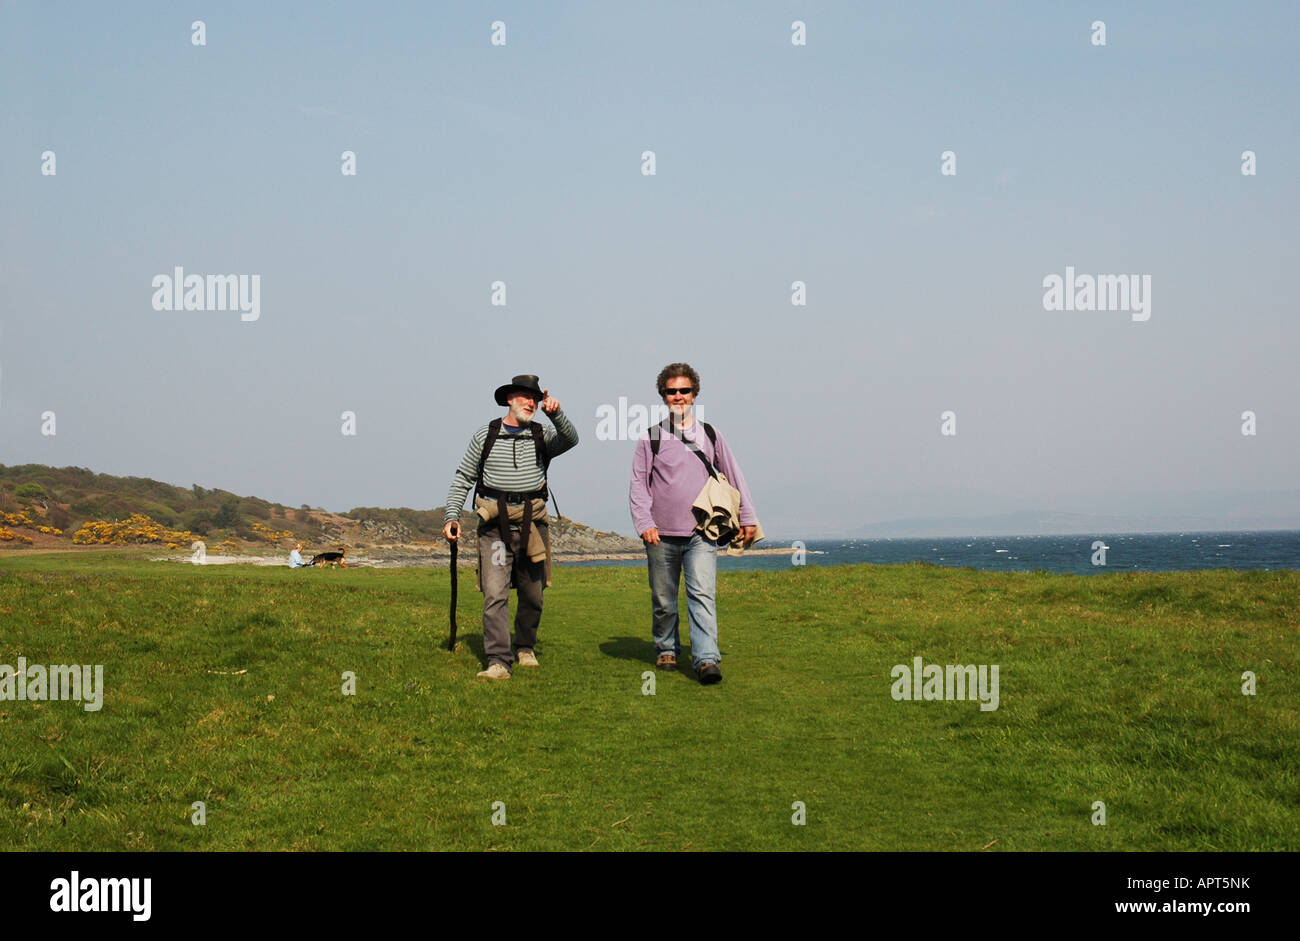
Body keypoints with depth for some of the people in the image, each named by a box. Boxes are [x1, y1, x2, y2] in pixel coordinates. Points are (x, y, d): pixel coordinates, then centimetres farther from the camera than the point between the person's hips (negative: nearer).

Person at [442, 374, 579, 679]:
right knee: (495, 594, -13)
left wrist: (556, 414, -31)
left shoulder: (542, 436, 8)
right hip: (495, 525, -2)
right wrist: (452, 516, 2)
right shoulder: (486, 435, 7)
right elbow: (463, 478, 12)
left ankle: (526, 648, 32)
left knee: (533, 595, 10)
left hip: (532, 524, 2)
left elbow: (570, 439, -14)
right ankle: (498, 662, -17)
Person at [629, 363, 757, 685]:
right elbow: (638, 485, 4)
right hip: (662, 536, 0)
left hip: (701, 535, 0)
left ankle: (706, 659, -18)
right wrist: (644, 523, -8)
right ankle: (667, 650, 27)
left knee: (703, 596, -13)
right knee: (663, 600, 8)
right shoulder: (650, 438, 6)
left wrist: (748, 518, 14)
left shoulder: (710, 436, 11)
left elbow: (734, 477, 17)